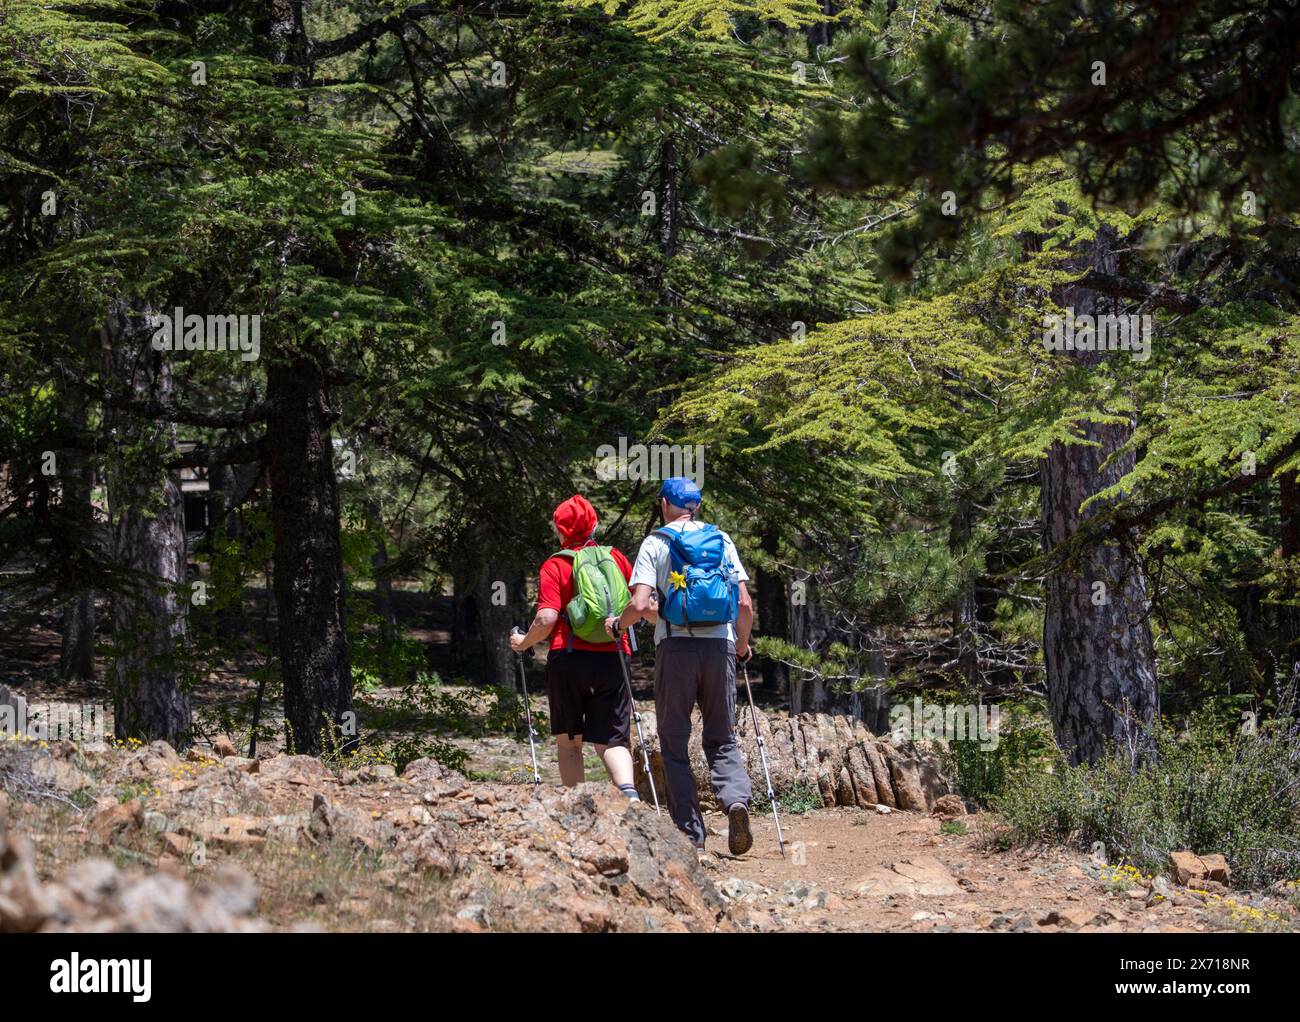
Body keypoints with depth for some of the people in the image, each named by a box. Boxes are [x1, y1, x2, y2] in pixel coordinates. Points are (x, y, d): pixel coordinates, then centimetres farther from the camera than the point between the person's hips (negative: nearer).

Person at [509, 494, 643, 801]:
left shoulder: (555, 565, -1)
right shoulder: (615, 557, 8)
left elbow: (547, 618, -11)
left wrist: (523, 642, 6)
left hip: (568, 660, -2)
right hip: (612, 660, 2)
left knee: (568, 741, 11)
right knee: (611, 740, 4)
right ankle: (628, 790, -23)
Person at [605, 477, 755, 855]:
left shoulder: (655, 543, 1)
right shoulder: (721, 540, 10)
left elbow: (641, 605, -10)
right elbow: (744, 604, 4)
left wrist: (617, 623, 11)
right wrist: (743, 645, 19)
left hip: (675, 645, -2)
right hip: (719, 644, 3)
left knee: (675, 745, 6)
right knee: (722, 739, 13)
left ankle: (691, 834, 1)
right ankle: (737, 799, -15)